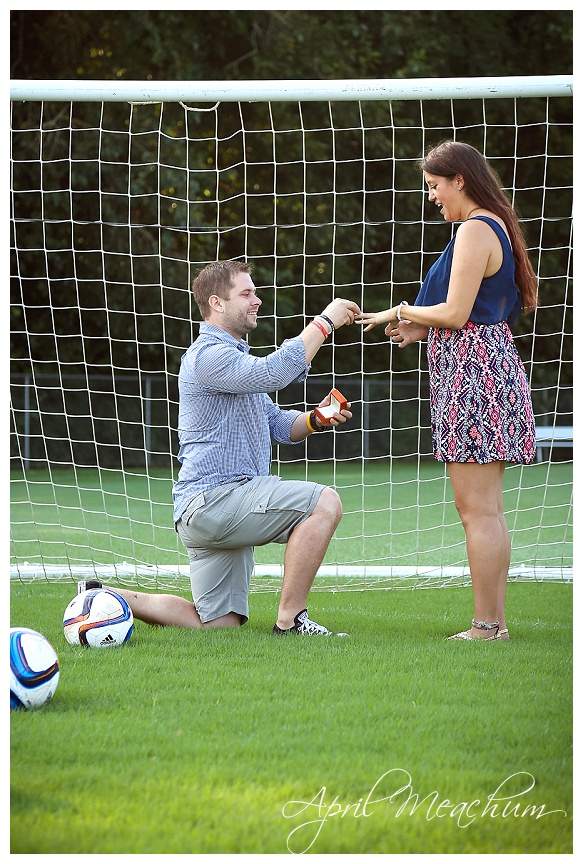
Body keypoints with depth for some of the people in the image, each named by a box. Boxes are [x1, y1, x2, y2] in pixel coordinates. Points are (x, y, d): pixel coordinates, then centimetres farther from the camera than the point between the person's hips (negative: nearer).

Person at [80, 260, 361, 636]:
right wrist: (324, 322, -18)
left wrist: (316, 419, 3)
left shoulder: (235, 357, 26)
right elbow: (273, 373, -26)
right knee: (324, 502, -24)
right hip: (212, 496, -11)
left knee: (218, 624, 8)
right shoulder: (208, 355, -10)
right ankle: (290, 620, -21)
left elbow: (278, 423, 25)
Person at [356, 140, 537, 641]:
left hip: (472, 371, -11)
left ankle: (485, 626, -8)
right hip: (493, 361, 11)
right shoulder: (497, 228, 18)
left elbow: (456, 313, -18)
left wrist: (403, 312, -3)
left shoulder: (475, 230, -13)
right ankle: (496, 620, 12)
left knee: (476, 510, -9)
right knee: (488, 509, 11)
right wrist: (421, 330, 14)